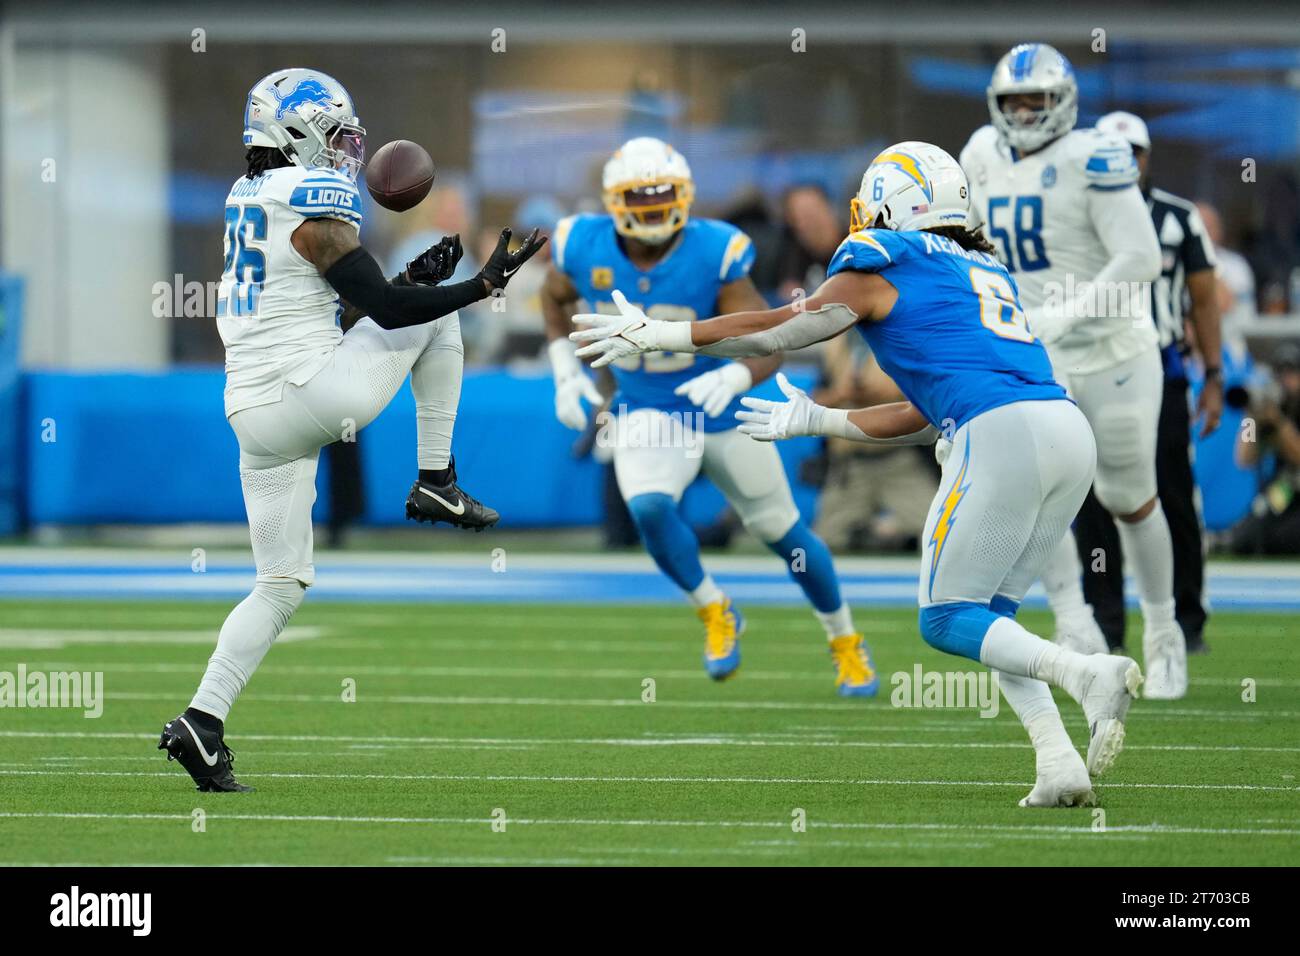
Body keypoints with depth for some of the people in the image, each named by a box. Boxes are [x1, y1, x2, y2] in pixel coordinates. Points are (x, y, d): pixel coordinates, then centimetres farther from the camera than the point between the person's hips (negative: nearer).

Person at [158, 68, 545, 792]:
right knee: (436, 314, 12)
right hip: (314, 394, -8)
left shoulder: (248, 197, 18)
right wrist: (487, 284, -4)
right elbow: (384, 309, -11)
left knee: (282, 584, 12)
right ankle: (437, 482, 10)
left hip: (255, 418, 8)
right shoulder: (315, 201, -9)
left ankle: (204, 723, -1)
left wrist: (411, 277, 25)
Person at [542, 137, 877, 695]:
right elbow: (556, 296, 10)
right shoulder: (585, 249, -15)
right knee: (650, 509, -27)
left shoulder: (713, 254, -25)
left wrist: (732, 378, -49)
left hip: (723, 414, -1)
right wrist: (564, 368, -1)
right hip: (646, 414, 1)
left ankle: (844, 639, 35)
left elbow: (769, 348, -27)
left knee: (781, 530, 10)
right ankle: (716, 615, -1)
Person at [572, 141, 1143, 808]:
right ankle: (1060, 768, -1)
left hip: (1004, 435, -7)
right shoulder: (984, 272, 30)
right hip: (1070, 433, 7)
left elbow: (777, 331, 13)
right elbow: (928, 418, 31)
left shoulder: (882, 266, 9)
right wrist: (816, 422, 41)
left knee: (946, 619, 2)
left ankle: (1088, 675, -20)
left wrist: (655, 335, 20)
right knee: (986, 616, 16)